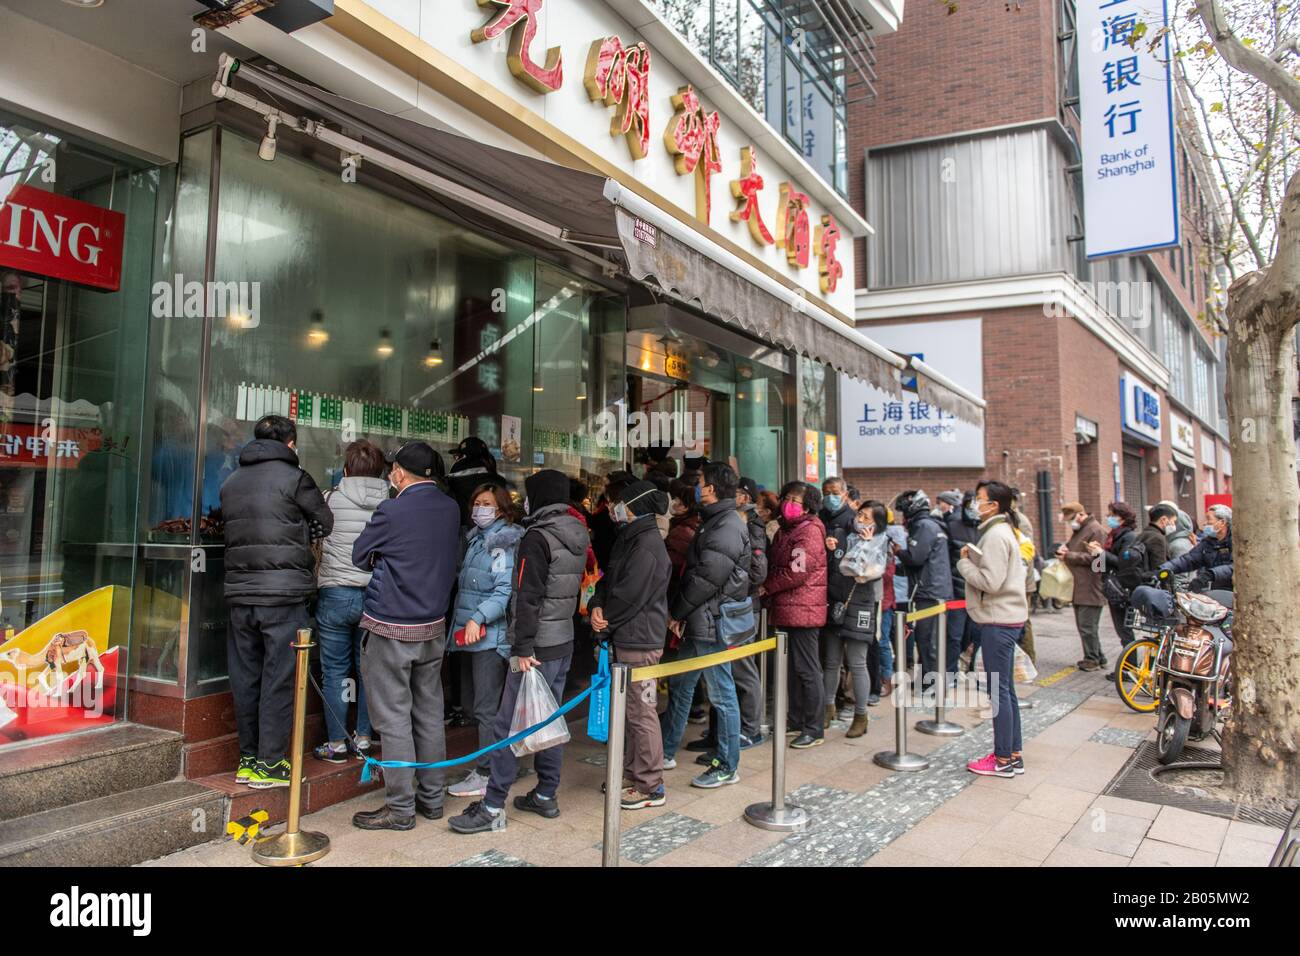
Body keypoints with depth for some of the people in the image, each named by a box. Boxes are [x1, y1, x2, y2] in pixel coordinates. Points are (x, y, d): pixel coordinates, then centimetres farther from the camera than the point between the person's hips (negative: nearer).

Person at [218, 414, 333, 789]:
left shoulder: (231, 482, 13)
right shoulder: (294, 477, -7)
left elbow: (233, 530, 15)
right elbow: (326, 524, 1)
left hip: (240, 594, 6)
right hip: (283, 595, -6)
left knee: (245, 678, 12)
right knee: (278, 680, 1)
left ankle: (248, 759, 21)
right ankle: (269, 763, 5)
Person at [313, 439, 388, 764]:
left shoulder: (331, 499, -5)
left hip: (336, 594, -2)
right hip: (376, 596, 2)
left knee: (335, 671, 8)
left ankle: (336, 744, 14)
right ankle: (363, 740, 21)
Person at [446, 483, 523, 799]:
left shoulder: (505, 543, -10)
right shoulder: (474, 539, 16)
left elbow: (506, 591, -18)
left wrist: (478, 618, -25)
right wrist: (459, 624, 16)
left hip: (491, 635, -9)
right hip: (467, 635, 9)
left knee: (486, 708, -4)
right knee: (472, 704, 15)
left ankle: (486, 774, 4)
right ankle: (488, 763, 27)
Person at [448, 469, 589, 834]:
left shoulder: (537, 538, -15)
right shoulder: (578, 535, 11)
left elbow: (528, 598, -20)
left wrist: (523, 647, -19)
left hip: (538, 646, -9)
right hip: (565, 642, 9)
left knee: (508, 725, -4)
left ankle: (493, 807, 0)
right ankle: (546, 796, 23)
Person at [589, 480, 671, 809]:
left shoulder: (647, 546, -17)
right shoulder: (627, 538, 14)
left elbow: (630, 596, -20)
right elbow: (608, 580, 13)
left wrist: (606, 620, -6)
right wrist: (598, 606, -6)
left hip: (639, 640, -10)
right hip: (624, 637, 10)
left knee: (641, 713, -2)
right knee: (630, 710, 18)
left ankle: (650, 786, 9)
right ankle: (632, 774, 31)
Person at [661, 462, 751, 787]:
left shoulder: (727, 528, -18)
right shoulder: (712, 522, 15)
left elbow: (706, 579, -21)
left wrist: (677, 612, -10)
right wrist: (678, 612, 8)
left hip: (713, 624, -11)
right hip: (699, 623, 11)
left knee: (722, 693, 1)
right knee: (680, 684, 18)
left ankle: (728, 766, 14)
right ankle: (667, 752, 31)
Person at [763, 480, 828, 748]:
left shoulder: (810, 530, -11)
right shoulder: (785, 530, 18)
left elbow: (797, 573, -18)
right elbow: (774, 565, 21)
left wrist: (766, 587, -8)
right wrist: (770, 594, 5)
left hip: (803, 609, -9)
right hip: (786, 609, 9)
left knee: (807, 669, -4)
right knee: (794, 667, 15)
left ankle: (815, 729, 4)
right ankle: (797, 722, 25)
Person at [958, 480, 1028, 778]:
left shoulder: (995, 535, -16)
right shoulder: (1002, 531, 17)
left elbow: (990, 581, -22)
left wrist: (964, 562, -10)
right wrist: (971, 559, 4)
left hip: (999, 620, -11)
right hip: (1005, 618, 11)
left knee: (999, 689, -3)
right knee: (1005, 689, 15)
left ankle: (1003, 760, 4)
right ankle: (1013, 755, 22)